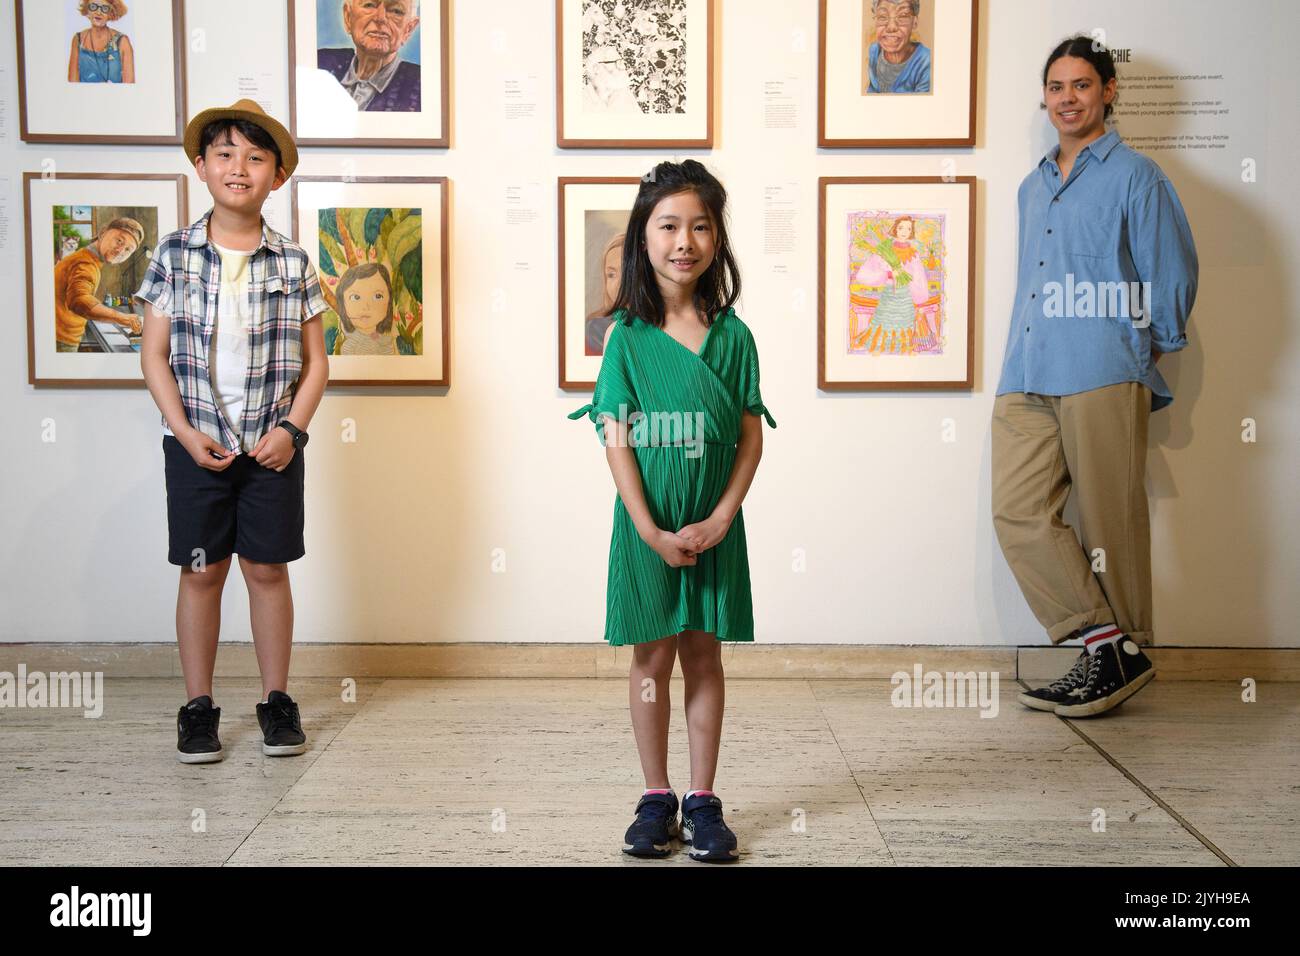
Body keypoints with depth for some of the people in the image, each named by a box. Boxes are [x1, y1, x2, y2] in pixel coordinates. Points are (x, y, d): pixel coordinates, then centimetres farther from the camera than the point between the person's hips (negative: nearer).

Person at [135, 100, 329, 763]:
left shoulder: (292, 263, 2)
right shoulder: (174, 254, 1)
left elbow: (315, 361, 4)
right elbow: (155, 354, 0)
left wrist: (291, 428, -9)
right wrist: (185, 432, -10)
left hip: (273, 446, 0)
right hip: (197, 444, 0)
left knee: (268, 570, 6)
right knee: (201, 572, 6)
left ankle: (276, 701, 18)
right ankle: (198, 707, 17)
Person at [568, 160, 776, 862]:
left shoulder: (731, 335, 1)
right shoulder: (626, 334, -3)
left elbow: (752, 436, 1)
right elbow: (616, 437, -7)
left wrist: (720, 519, -10)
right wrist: (651, 530, -13)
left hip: (714, 524, 1)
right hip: (647, 522, -1)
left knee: (704, 652, 9)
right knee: (652, 655, 7)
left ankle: (703, 800, 19)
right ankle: (656, 798, 20)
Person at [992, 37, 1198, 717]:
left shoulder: (1135, 177, 4)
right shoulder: (1032, 188, 23)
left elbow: (1172, 278, 2)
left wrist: (1139, 354, 6)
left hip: (1103, 378, -6)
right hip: (1026, 381, 6)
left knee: (1110, 526, -2)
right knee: (1018, 514, -5)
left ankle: (1124, 651, 11)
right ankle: (1106, 643, 2)